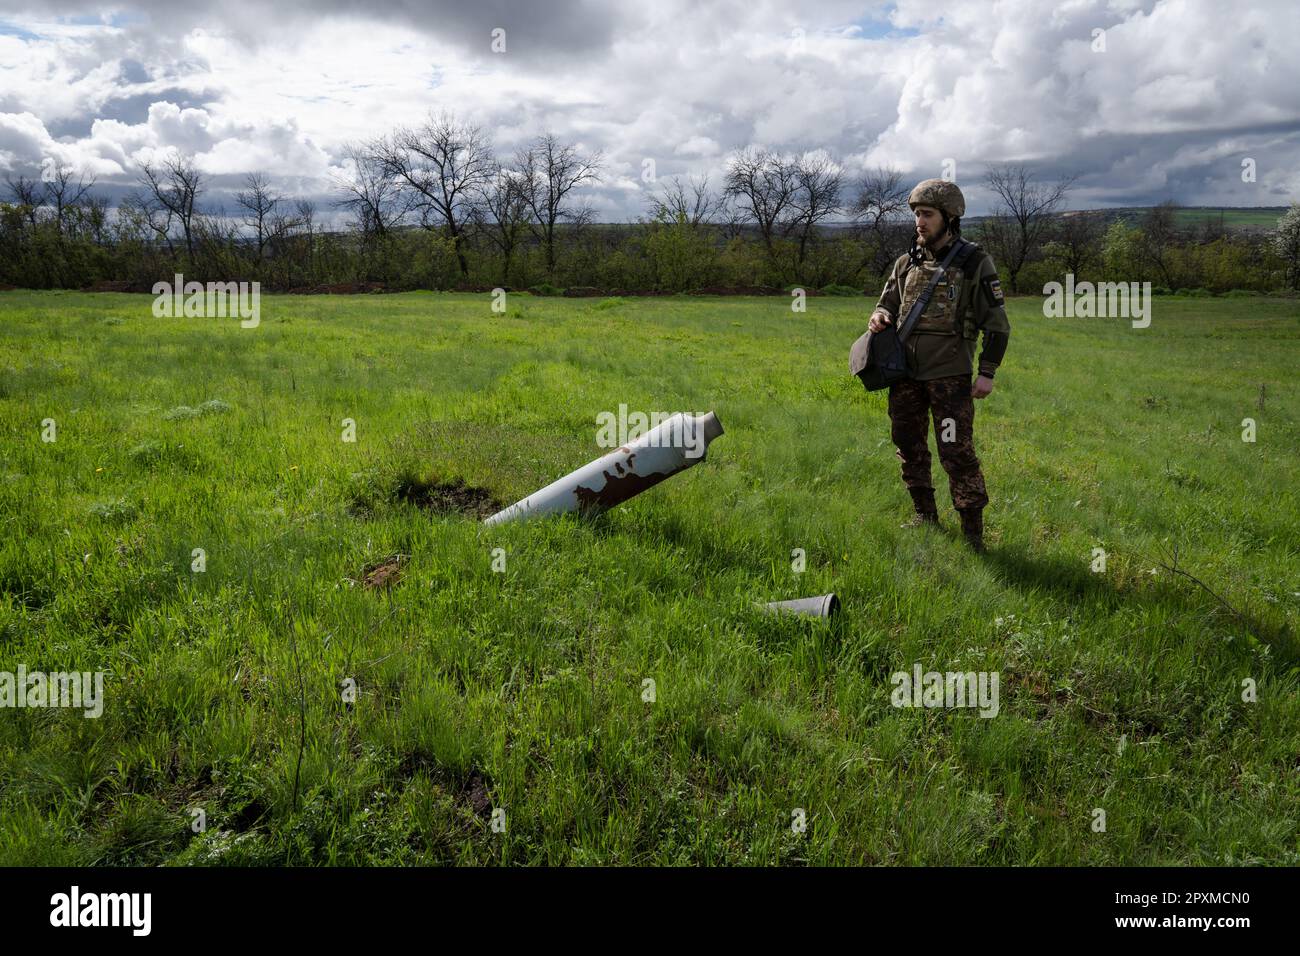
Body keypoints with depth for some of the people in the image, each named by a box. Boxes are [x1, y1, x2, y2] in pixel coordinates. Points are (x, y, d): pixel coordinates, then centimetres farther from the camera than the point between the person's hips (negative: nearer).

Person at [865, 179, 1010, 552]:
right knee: (909, 447, 13)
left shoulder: (974, 262, -3)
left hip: (950, 375, -5)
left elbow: (997, 323, -2)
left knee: (957, 453, -8)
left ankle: (973, 531, 2)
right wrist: (879, 316, -5)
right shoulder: (906, 262, 9)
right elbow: (887, 303, 20)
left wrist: (987, 373, -9)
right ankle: (925, 515, 28)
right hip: (906, 374, 6)